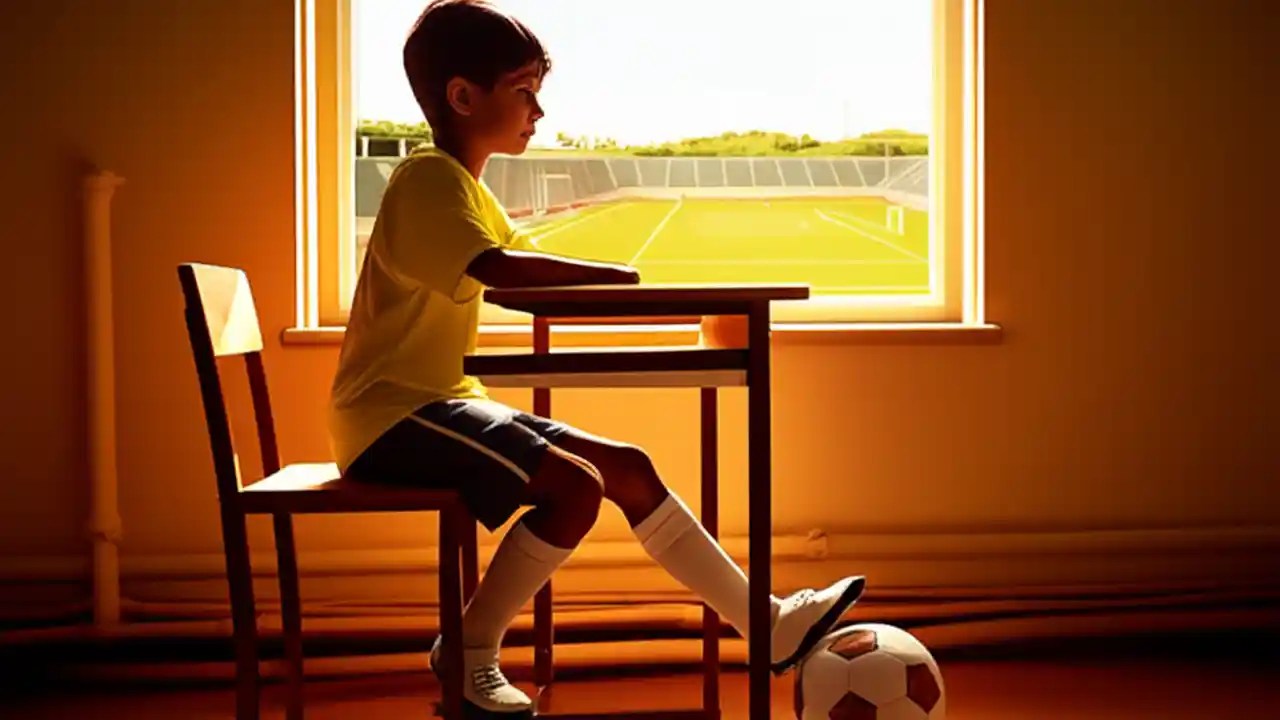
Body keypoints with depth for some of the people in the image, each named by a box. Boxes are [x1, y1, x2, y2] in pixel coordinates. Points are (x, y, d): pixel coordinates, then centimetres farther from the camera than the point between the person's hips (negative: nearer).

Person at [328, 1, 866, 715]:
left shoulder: (467, 188, 18)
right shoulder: (429, 178, -15)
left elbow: (532, 264, 17)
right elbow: (501, 269, -31)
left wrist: (603, 280, -2)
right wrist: (611, 276, -21)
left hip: (441, 403, 10)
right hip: (391, 416, -10)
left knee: (627, 467, 3)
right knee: (575, 485, -24)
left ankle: (769, 621, 7)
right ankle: (468, 652, -8)